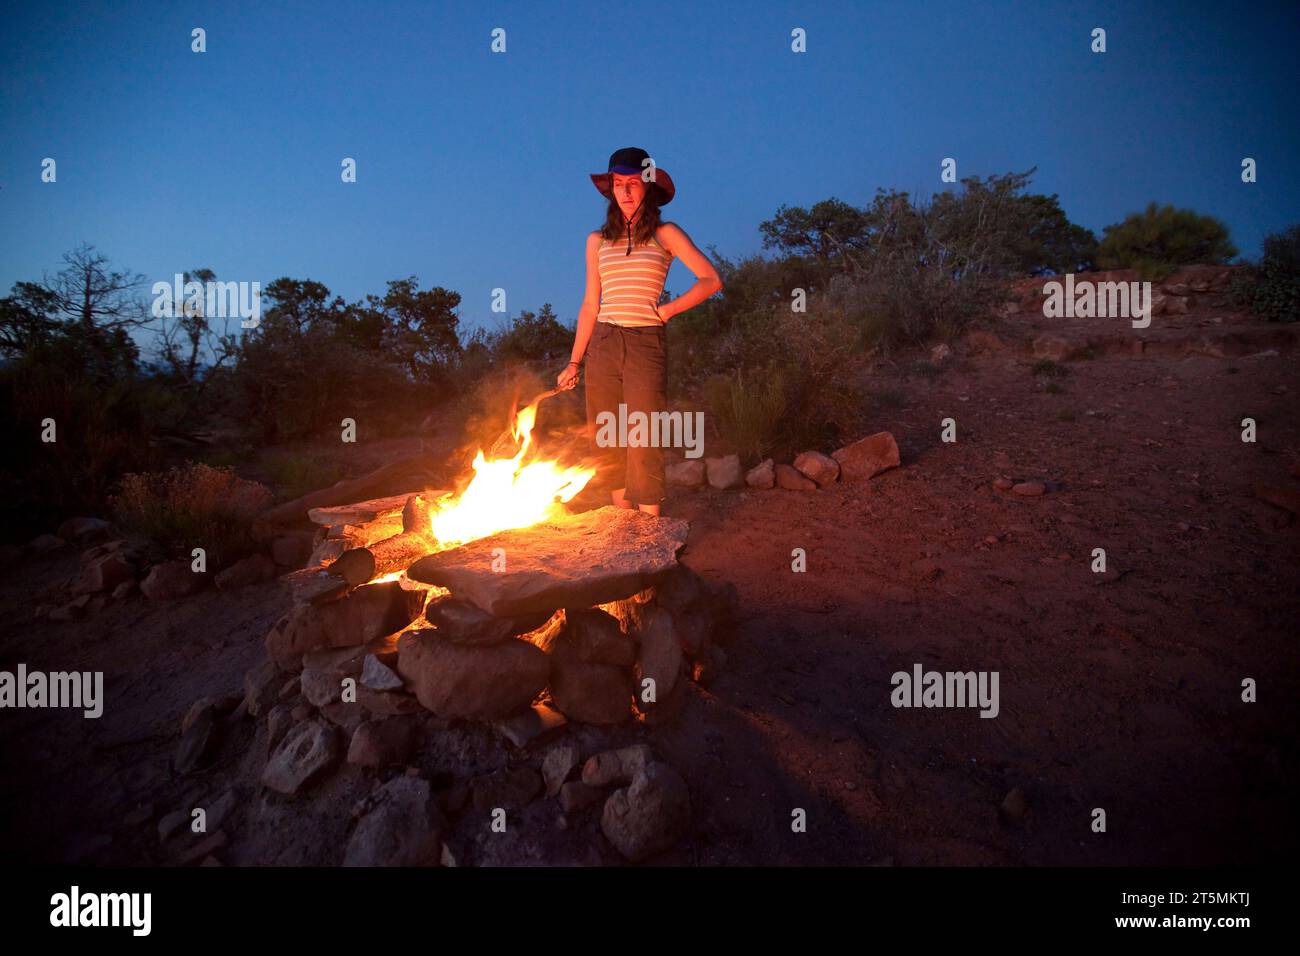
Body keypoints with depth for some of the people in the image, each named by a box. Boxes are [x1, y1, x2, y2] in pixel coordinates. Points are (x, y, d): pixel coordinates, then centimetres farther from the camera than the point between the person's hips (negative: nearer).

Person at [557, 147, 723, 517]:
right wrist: (574, 361, 10)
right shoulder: (597, 241, 14)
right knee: (607, 442, 4)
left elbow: (711, 280, 1)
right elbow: (590, 306, 15)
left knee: (643, 442, -8)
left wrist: (668, 309, -5)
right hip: (603, 345, 4)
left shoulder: (665, 234, 5)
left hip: (646, 344, -3)